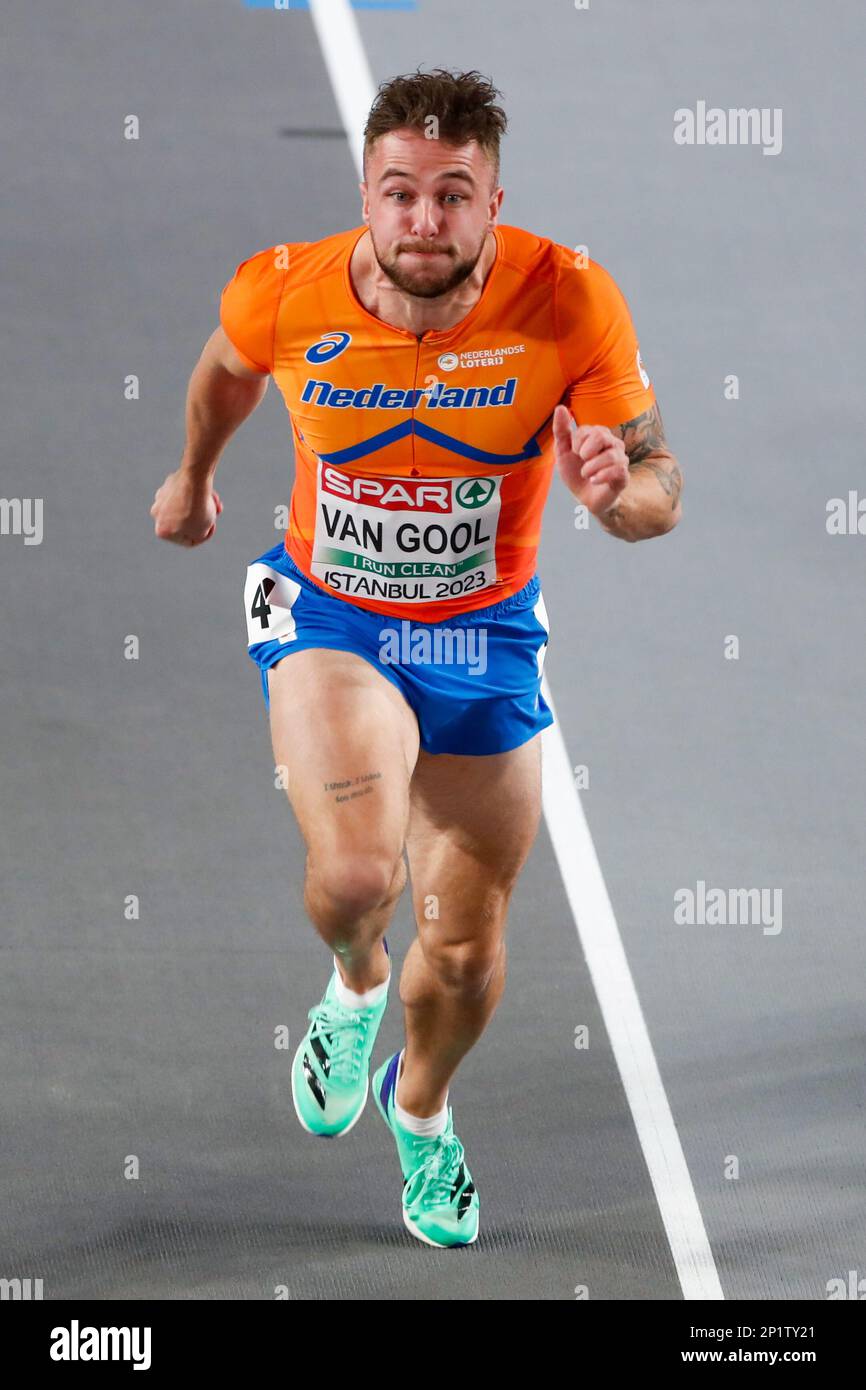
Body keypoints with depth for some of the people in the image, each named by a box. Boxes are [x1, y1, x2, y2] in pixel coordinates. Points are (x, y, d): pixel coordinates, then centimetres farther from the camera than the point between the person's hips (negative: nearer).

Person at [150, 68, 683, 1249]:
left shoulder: (568, 302, -23)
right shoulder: (286, 294, -20)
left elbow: (659, 488, -16)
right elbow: (226, 370, 6)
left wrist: (620, 491, -40)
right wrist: (194, 475, 25)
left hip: (486, 634, 1)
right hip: (330, 617, -1)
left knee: (467, 954, 10)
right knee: (354, 873, -29)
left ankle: (421, 1107, 46)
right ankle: (355, 985, 11)